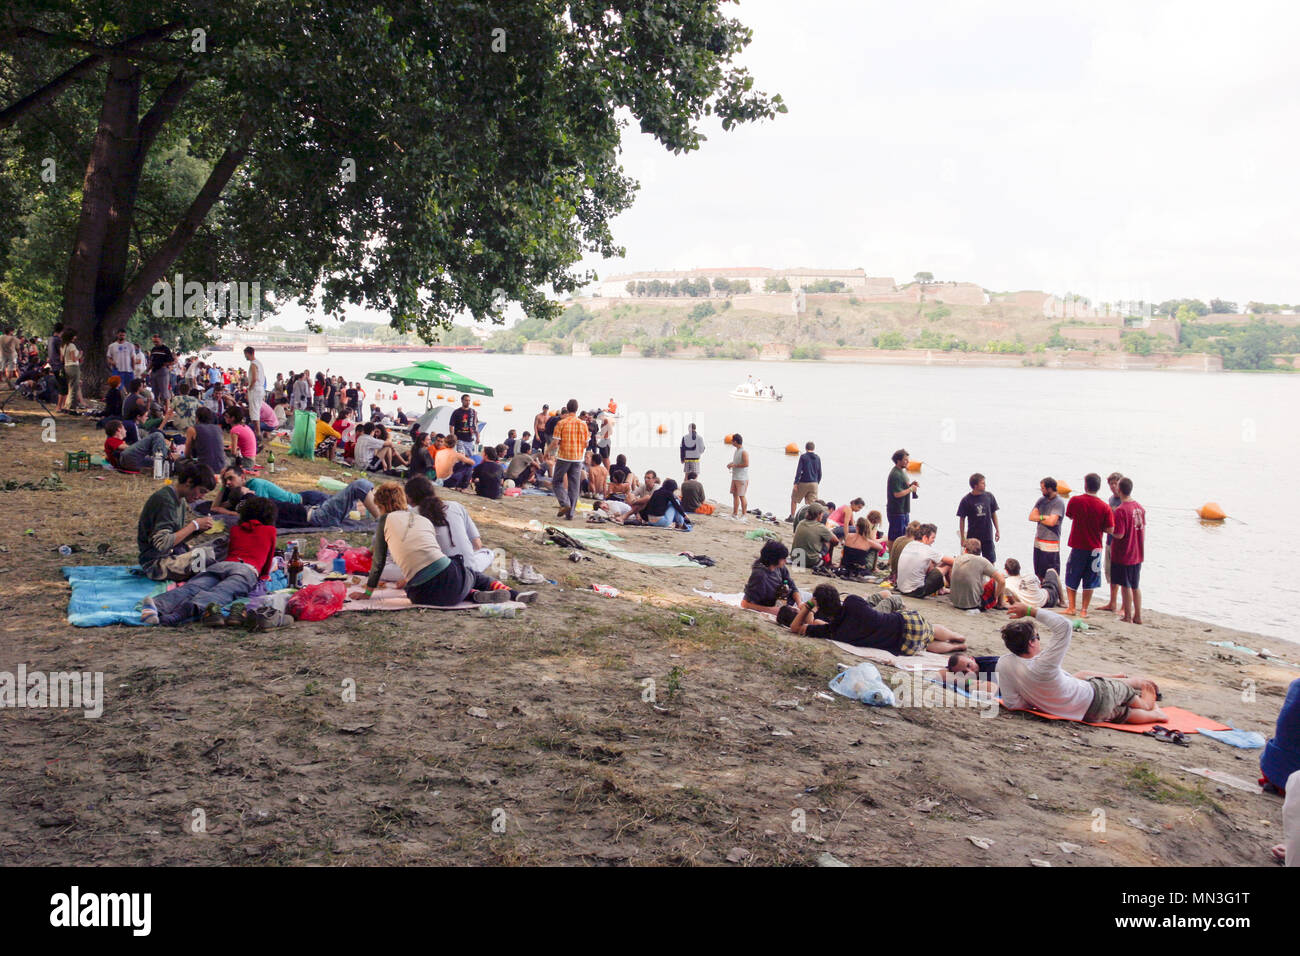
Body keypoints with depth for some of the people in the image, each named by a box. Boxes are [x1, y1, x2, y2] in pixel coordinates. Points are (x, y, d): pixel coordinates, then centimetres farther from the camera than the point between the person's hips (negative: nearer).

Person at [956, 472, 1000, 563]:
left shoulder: (989, 497, 0)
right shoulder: (966, 500, -9)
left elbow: (993, 514, 11)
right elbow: (962, 519, -3)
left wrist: (997, 530, 11)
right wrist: (962, 538, -3)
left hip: (988, 536, 2)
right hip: (973, 536, -2)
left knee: (990, 561, 8)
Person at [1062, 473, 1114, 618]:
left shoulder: (1075, 500, -10)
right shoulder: (1104, 507, -10)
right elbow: (1110, 530, -8)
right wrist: (1097, 526, 9)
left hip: (1078, 547, -1)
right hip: (1095, 548, 1)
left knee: (1071, 579, 14)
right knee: (1090, 582, 11)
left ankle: (1071, 607, 14)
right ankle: (1084, 610, 12)